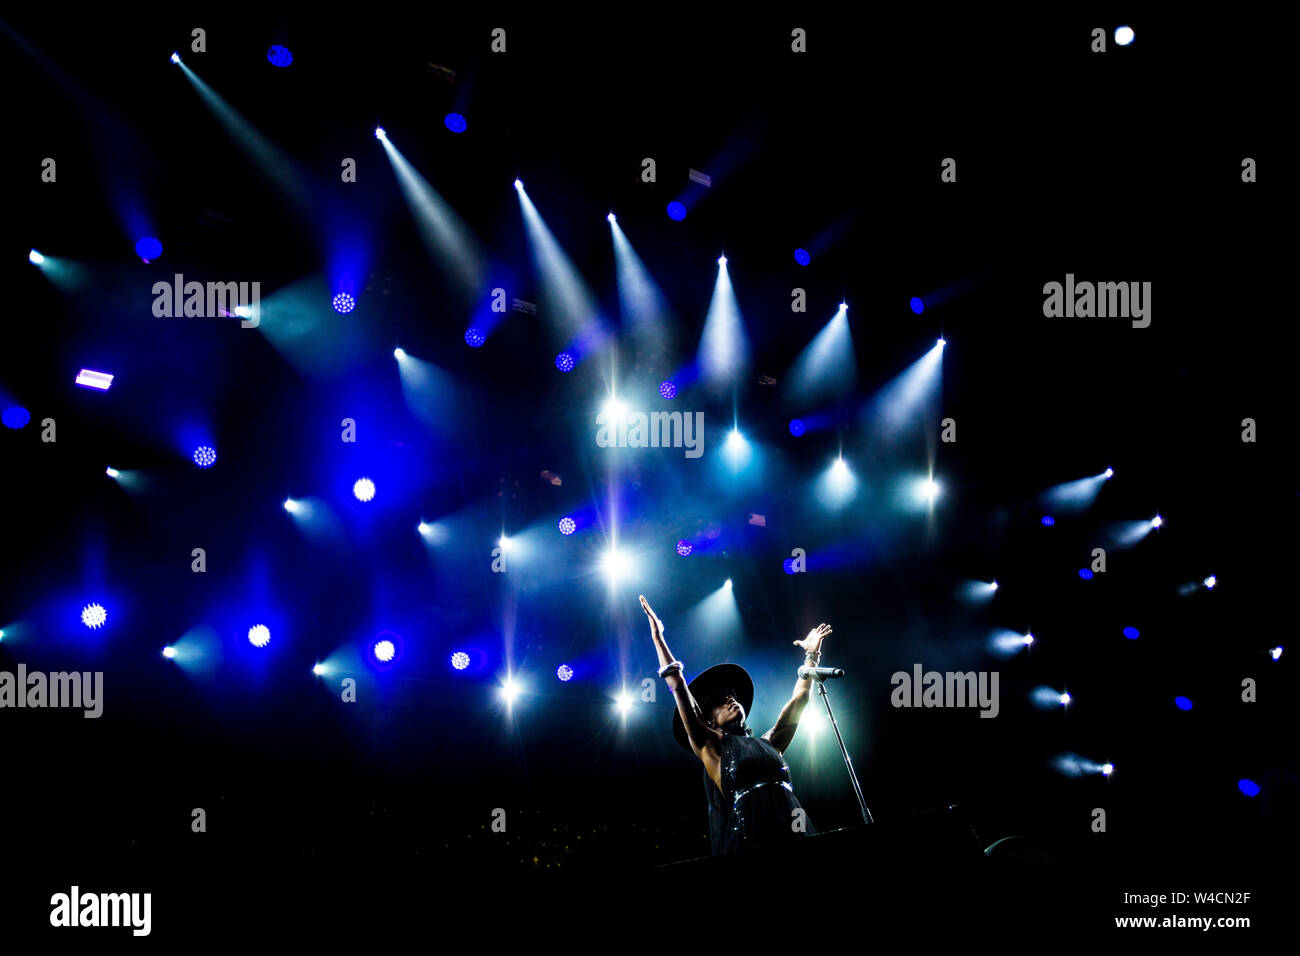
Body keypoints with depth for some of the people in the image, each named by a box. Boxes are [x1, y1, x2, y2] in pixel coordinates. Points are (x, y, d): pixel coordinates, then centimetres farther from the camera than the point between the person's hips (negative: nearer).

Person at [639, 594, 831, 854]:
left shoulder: (768, 743, 26)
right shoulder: (711, 747, 13)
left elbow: (799, 698, 34)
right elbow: (679, 690, 10)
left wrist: (812, 654, 38)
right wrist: (658, 638, 10)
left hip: (793, 832, 5)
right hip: (749, 836, -5)